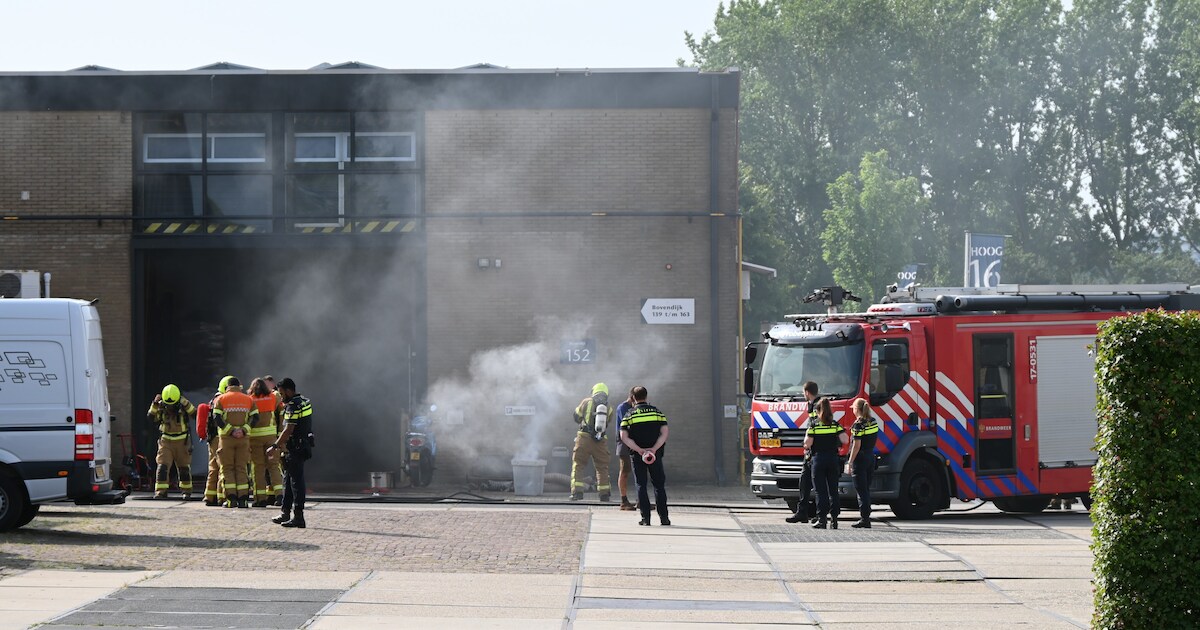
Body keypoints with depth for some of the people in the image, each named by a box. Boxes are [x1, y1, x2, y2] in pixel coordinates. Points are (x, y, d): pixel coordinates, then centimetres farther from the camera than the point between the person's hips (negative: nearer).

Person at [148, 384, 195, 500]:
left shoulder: (184, 405, -11)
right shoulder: (161, 406, -6)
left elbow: (195, 415, -20)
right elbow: (151, 419, -11)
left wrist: (186, 404, -30)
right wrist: (154, 405, -22)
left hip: (182, 441, -1)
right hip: (166, 441, 1)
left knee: (184, 467, 11)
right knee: (162, 466, -12)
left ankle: (186, 491, 26)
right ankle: (160, 492, -12)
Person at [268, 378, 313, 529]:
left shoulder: (292, 406, -16)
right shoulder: (305, 401, 13)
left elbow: (288, 430, -21)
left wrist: (275, 446, -15)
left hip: (296, 448, -10)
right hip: (304, 446, 10)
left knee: (296, 482, -8)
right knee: (288, 480, 17)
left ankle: (298, 517, -8)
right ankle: (285, 513, 24)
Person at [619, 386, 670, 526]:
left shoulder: (629, 415, 2)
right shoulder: (657, 412, 5)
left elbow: (624, 437, -8)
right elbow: (665, 432, -5)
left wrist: (639, 450, -12)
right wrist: (654, 449, -11)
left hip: (638, 455, -1)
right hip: (655, 455, 1)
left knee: (641, 486, 5)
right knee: (659, 485, 7)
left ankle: (645, 518, -2)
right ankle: (663, 518, 1)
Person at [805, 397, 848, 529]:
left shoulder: (814, 426, -6)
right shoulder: (835, 425, 1)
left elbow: (807, 444, -9)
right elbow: (845, 440, -7)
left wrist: (806, 436, 11)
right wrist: (837, 444, 12)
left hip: (818, 459, -3)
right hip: (833, 459, 3)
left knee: (820, 491, 0)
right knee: (833, 490, 9)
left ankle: (822, 519, -4)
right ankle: (834, 519, 6)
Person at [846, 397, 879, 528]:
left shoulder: (858, 424, -15)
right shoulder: (873, 422, 7)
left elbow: (857, 445, -17)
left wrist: (850, 463, -15)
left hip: (860, 458, -7)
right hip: (871, 456, 7)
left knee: (861, 490, -4)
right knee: (866, 489, 14)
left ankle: (864, 519, -6)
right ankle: (865, 516, 16)